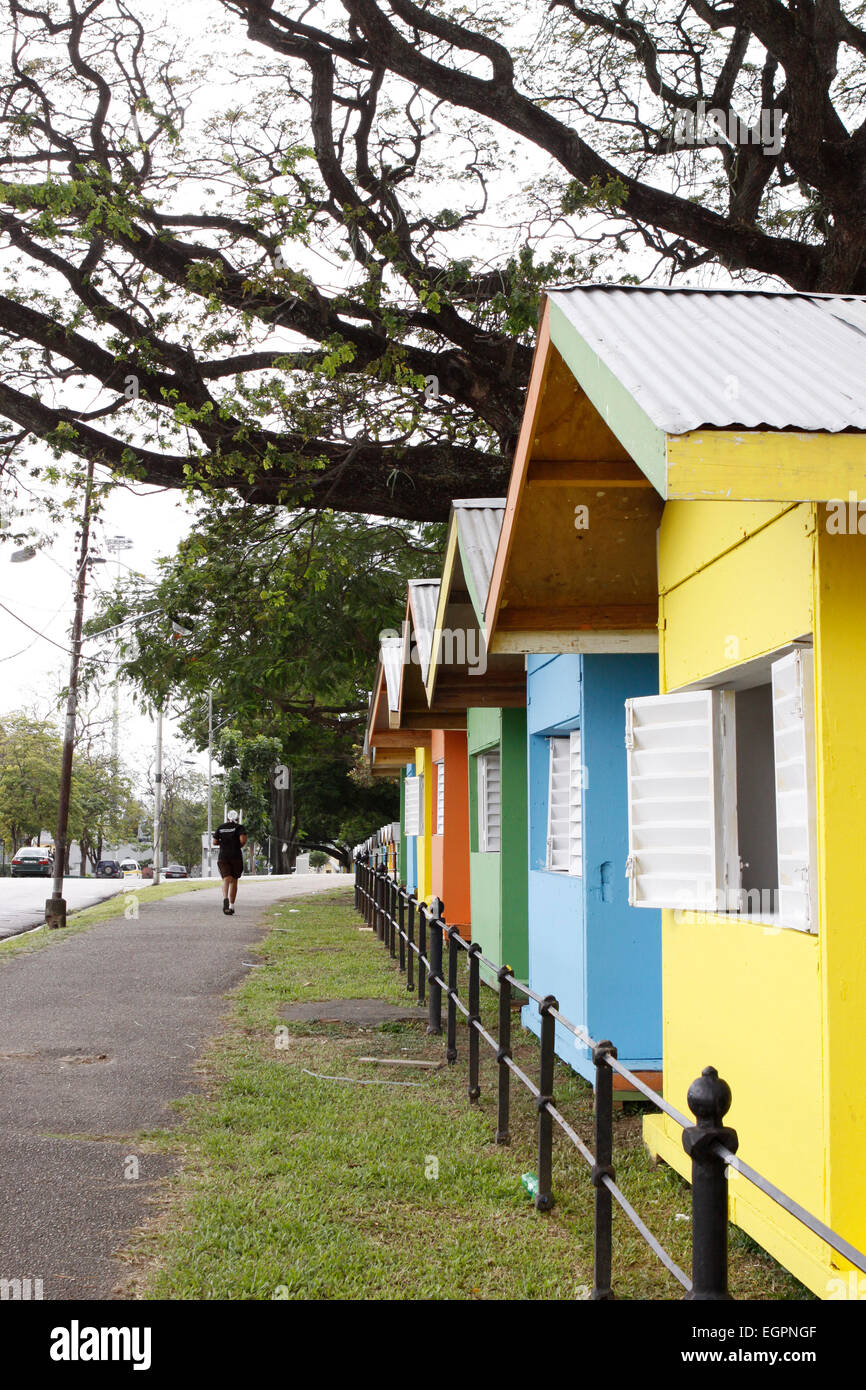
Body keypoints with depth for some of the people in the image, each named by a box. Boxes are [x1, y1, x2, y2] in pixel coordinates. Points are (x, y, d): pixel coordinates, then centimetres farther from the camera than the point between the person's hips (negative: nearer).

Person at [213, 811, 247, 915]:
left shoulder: (220, 827, 9)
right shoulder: (240, 827, 0)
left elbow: (214, 842, 6)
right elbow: (243, 839, -15)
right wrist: (240, 846, 6)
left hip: (223, 857, 1)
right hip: (236, 856, -1)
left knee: (226, 879, -10)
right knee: (234, 881, 12)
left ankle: (225, 898, -38)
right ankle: (231, 906, 13)